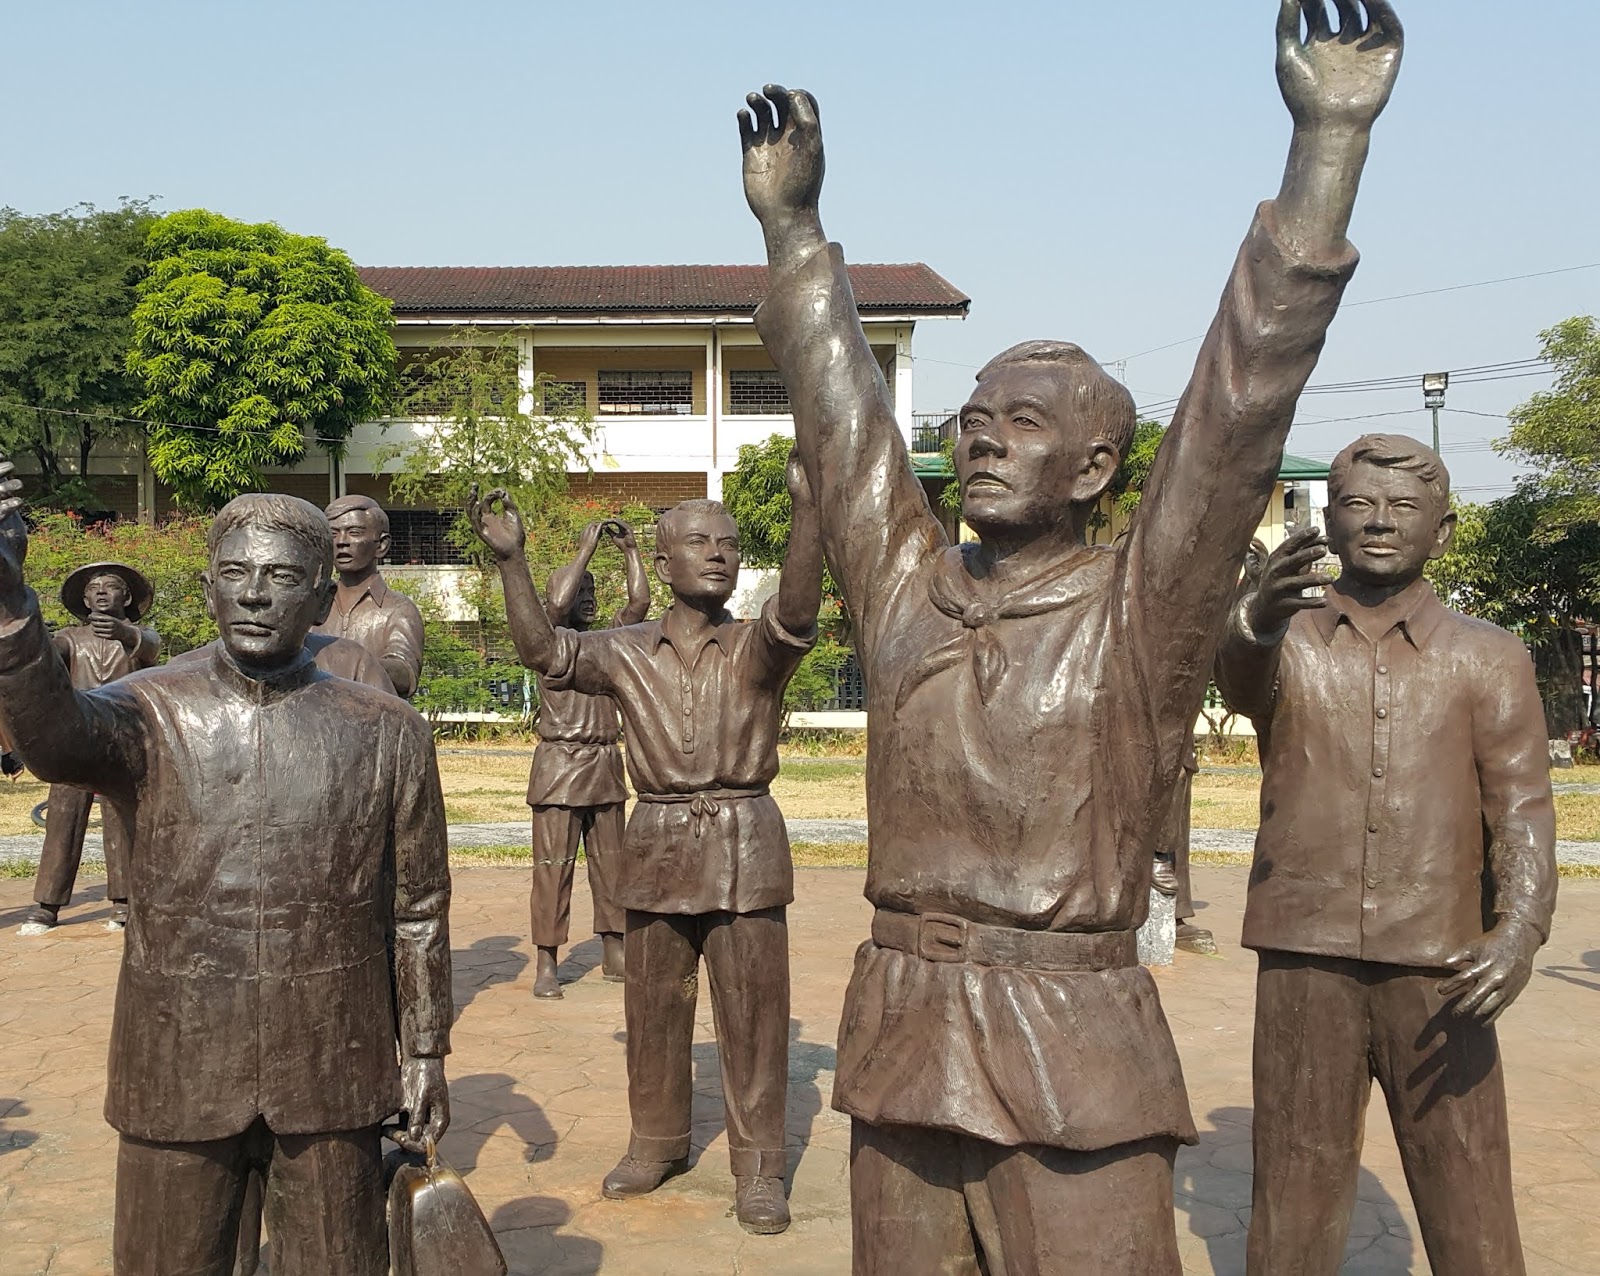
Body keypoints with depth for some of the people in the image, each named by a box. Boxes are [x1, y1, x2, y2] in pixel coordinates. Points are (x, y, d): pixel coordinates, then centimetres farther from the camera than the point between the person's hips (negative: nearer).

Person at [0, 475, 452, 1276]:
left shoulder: (387, 734, 0)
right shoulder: (149, 713, -3)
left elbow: (418, 910, 5)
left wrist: (425, 1052, 5)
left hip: (331, 1071, 0)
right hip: (178, 1070, 0)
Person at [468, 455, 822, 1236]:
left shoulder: (759, 648, -2)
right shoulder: (626, 653, 4)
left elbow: (797, 610, -24)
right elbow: (545, 652, -10)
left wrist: (806, 507, -40)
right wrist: (510, 561, -23)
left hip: (745, 847, -2)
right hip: (657, 847, 2)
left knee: (753, 1011, 1)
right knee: (654, 1007, 12)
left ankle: (759, 1166, 13)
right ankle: (657, 1143, 30)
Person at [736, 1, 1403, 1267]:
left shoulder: (1138, 615, -5)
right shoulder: (906, 585, 7)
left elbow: (1241, 402, -13)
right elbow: (840, 414, 12)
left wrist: (1329, 144, -19)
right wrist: (792, 228, 12)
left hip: (1075, 1060, -4)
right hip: (900, 1044, 4)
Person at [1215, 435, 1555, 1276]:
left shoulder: (1489, 658, 8)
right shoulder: (1284, 640, 8)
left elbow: (1522, 809, 0)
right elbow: (1239, 678, -16)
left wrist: (1521, 931, -18)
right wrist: (1254, 619, -40)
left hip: (1440, 973, 0)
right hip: (1304, 965, 0)